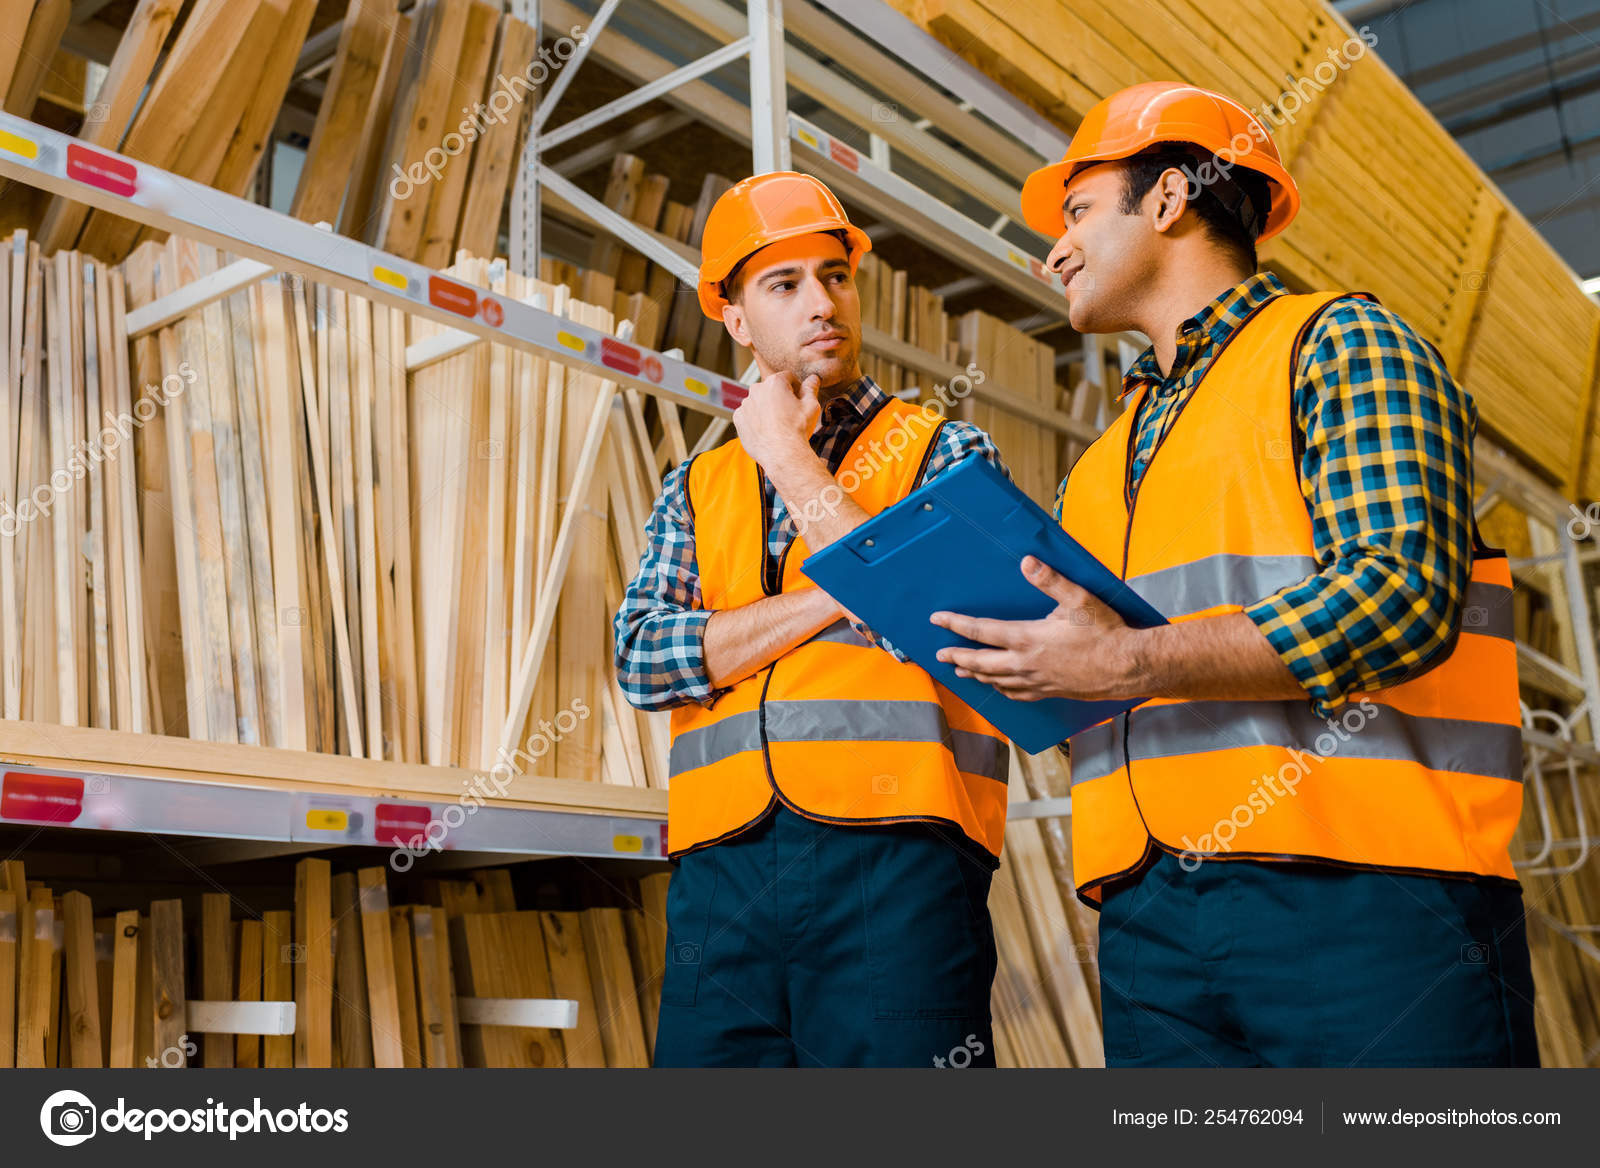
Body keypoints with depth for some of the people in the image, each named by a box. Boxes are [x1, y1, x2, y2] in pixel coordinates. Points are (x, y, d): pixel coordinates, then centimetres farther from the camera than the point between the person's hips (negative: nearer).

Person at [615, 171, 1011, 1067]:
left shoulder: (945, 450, 10)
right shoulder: (695, 490, 18)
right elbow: (642, 658, 3)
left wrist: (790, 459, 0)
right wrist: (838, 593, -6)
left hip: (893, 855, -3)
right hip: (722, 864, 3)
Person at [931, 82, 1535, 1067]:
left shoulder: (1337, 343, 4)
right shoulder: (1103, 466, 25)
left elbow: (1402, 593, -13)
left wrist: (1128, 664, -16)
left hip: (1360, 897, -6)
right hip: (1150, 921, 6)